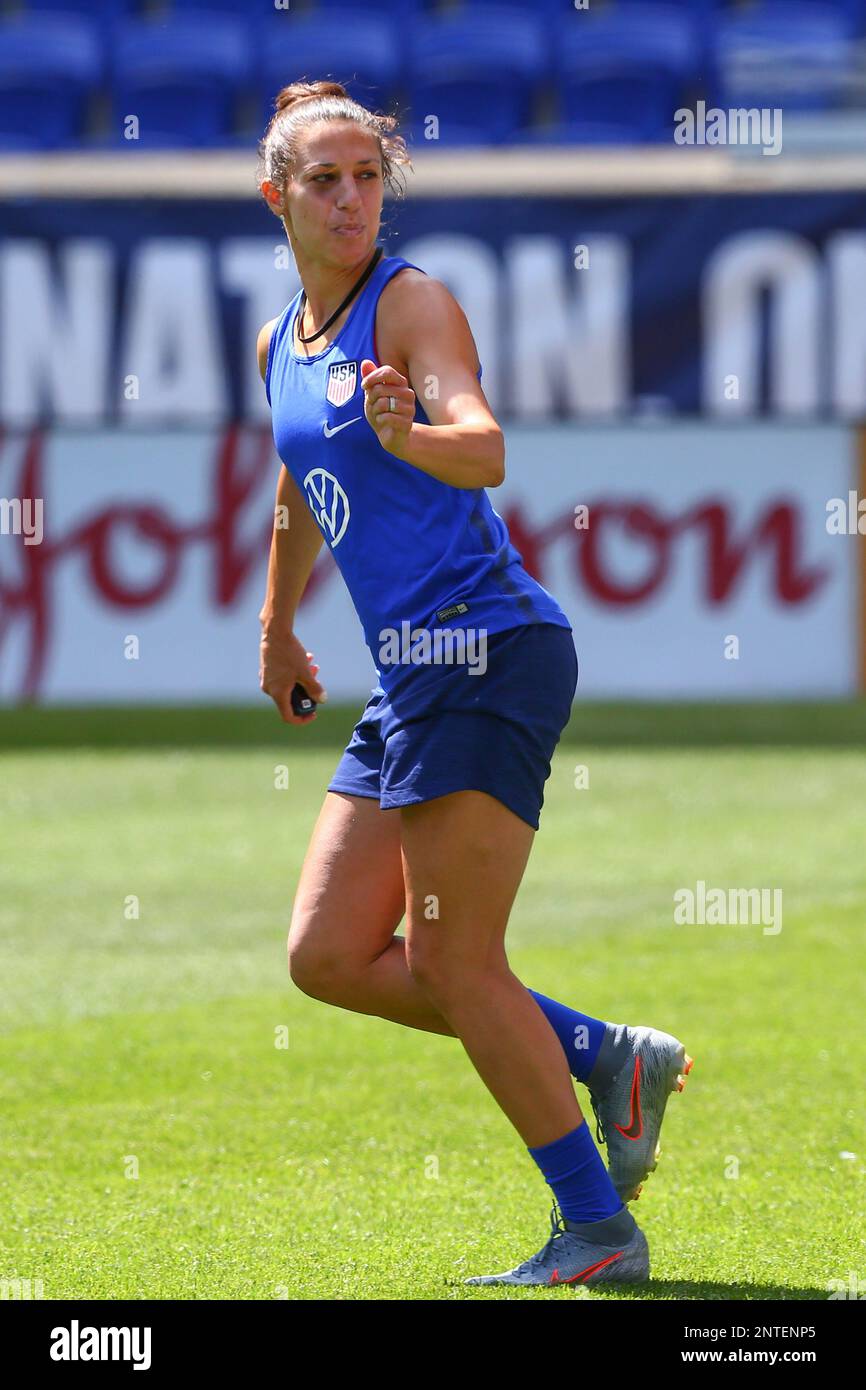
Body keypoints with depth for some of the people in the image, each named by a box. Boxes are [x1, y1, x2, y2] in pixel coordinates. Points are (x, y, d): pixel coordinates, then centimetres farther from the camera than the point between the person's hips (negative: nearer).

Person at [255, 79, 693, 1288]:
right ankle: (602, 1057, 16)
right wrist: (277, 626, 44)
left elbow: (486, 450, -26)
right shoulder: (281, 344, 15)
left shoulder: (413, 303, -9)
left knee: (455, 964, -9)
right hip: (410, 672, 8)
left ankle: (599, 1233, -1)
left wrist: (408, 436, -46)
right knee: (329, 959, 5)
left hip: (484, 650, -8)